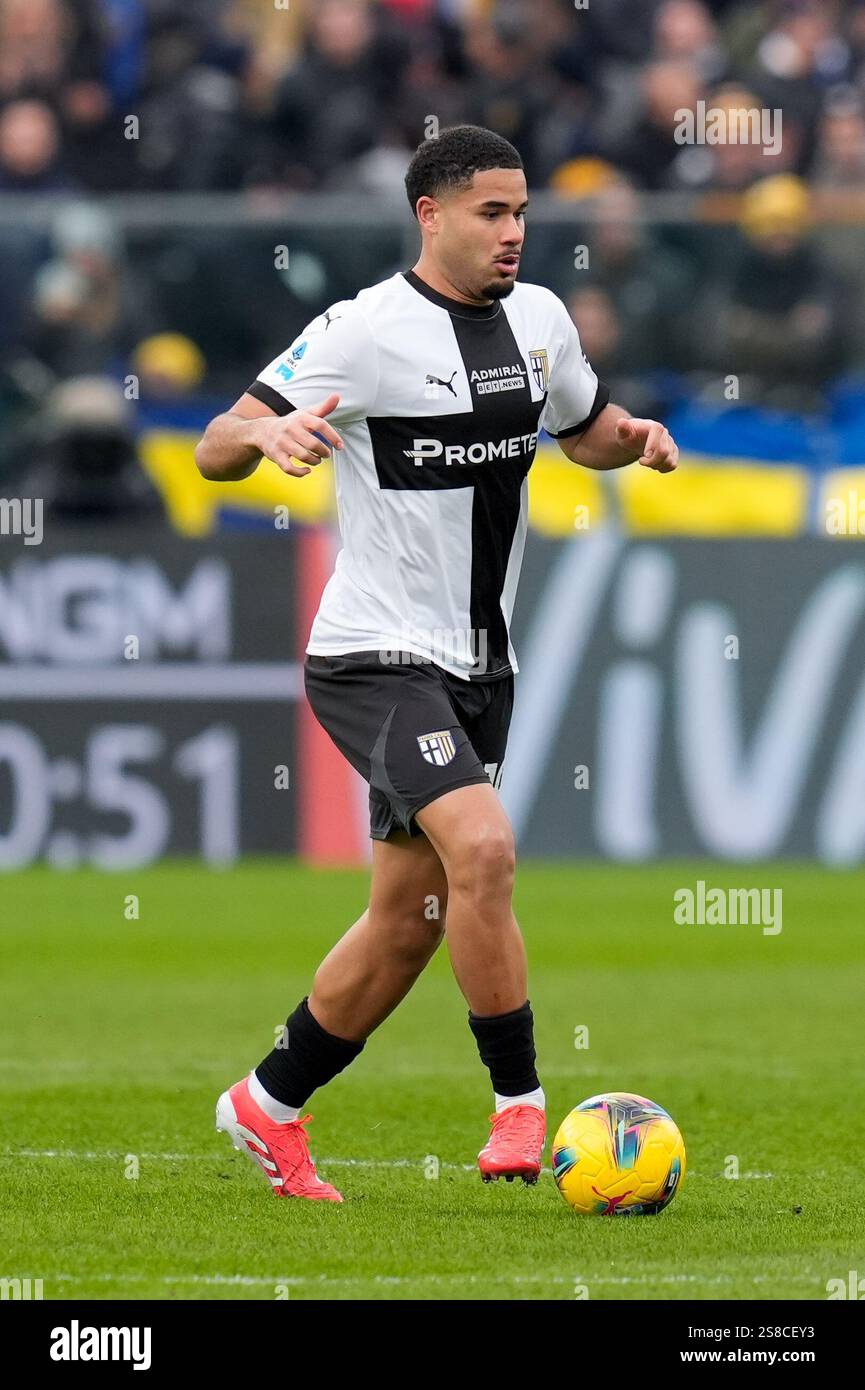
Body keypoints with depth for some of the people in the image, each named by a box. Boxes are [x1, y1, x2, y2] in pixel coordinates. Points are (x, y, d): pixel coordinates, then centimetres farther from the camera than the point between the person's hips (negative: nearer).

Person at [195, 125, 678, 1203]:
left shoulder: (540, 318, 7)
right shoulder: (369, 331, -13)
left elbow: (586, 430, 26)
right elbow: (213, 451, -13)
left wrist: (636, 437, 2)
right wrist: (267, 430, -36)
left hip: (475, 667, 8)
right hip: (375, 659, -8)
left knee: (409, 920, 12)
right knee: (482, 847, -27)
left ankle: (270, 1109, 29)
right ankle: (521, 1106, -17)